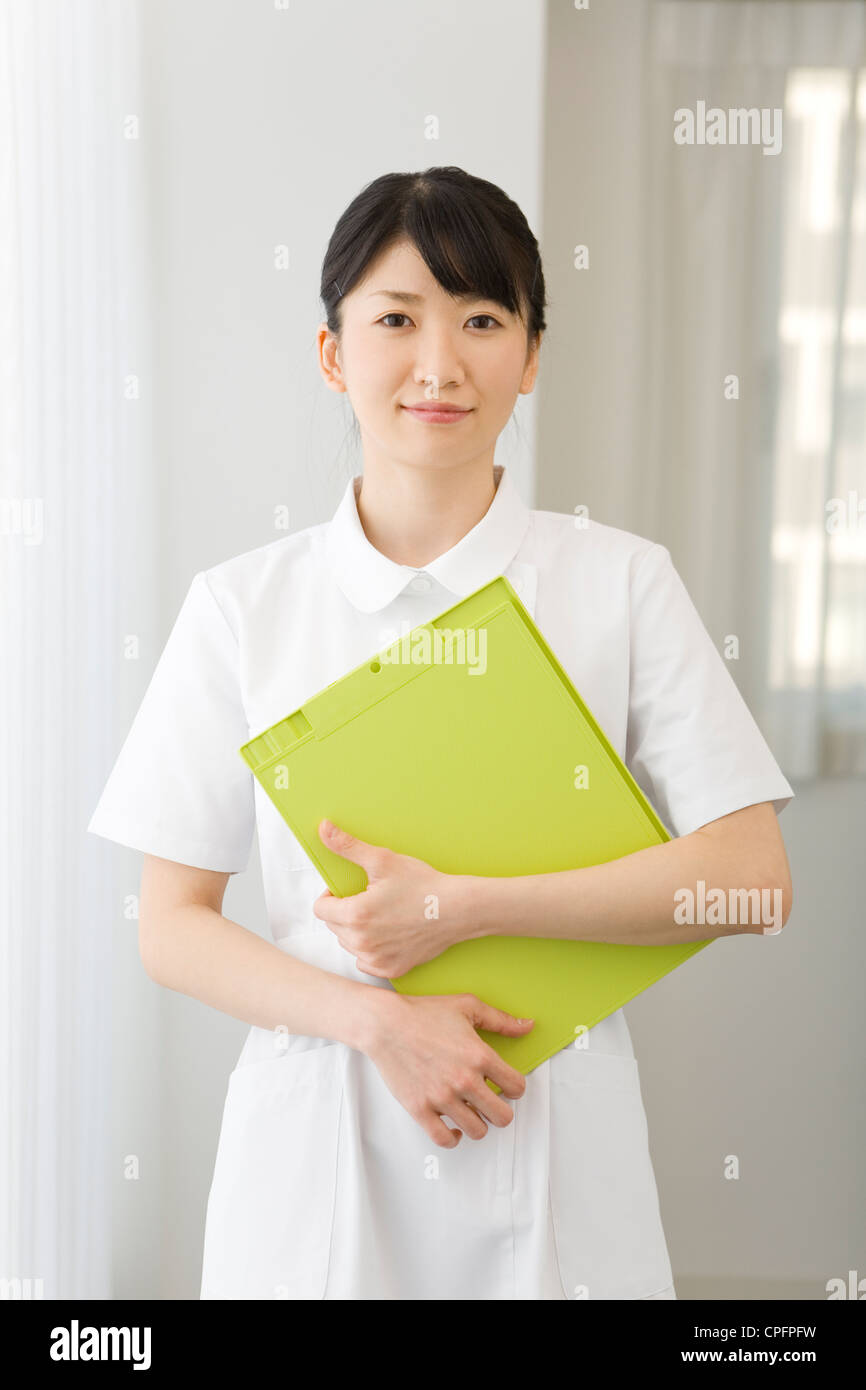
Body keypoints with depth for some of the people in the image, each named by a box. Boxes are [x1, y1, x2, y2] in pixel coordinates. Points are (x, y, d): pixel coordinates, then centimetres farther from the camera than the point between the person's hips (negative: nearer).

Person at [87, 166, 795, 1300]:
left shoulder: (623, 583, -3)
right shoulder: (243, 607, -1)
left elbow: (752, 875, -9)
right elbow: (171, 928, -1)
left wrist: (457, 908, -15)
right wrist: (378, 1021, -16)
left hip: (552, 1162, 0)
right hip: (318, 1156, 1)